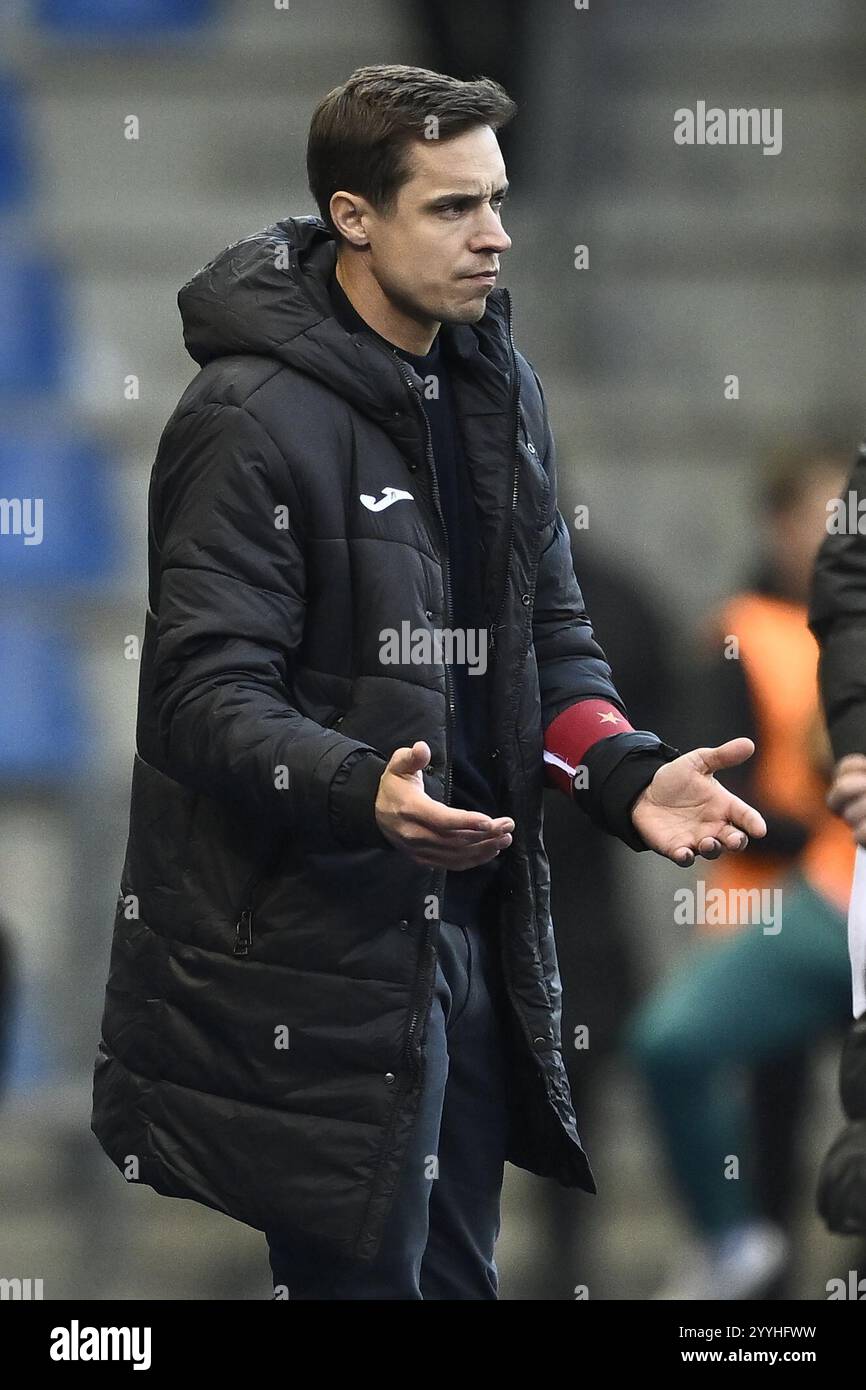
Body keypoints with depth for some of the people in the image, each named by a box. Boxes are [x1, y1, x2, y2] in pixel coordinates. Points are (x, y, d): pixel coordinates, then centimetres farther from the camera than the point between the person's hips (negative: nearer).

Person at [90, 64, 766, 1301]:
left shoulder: (499, 385, 10)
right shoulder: (252, 417, -15)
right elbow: (204, 692, -19)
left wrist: (627, 775, -4)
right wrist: (365, 795, -36)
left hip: (470, 928, 8)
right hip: (319, 956, -8)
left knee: (455, 1273, 14)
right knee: (362, 1277, -3)